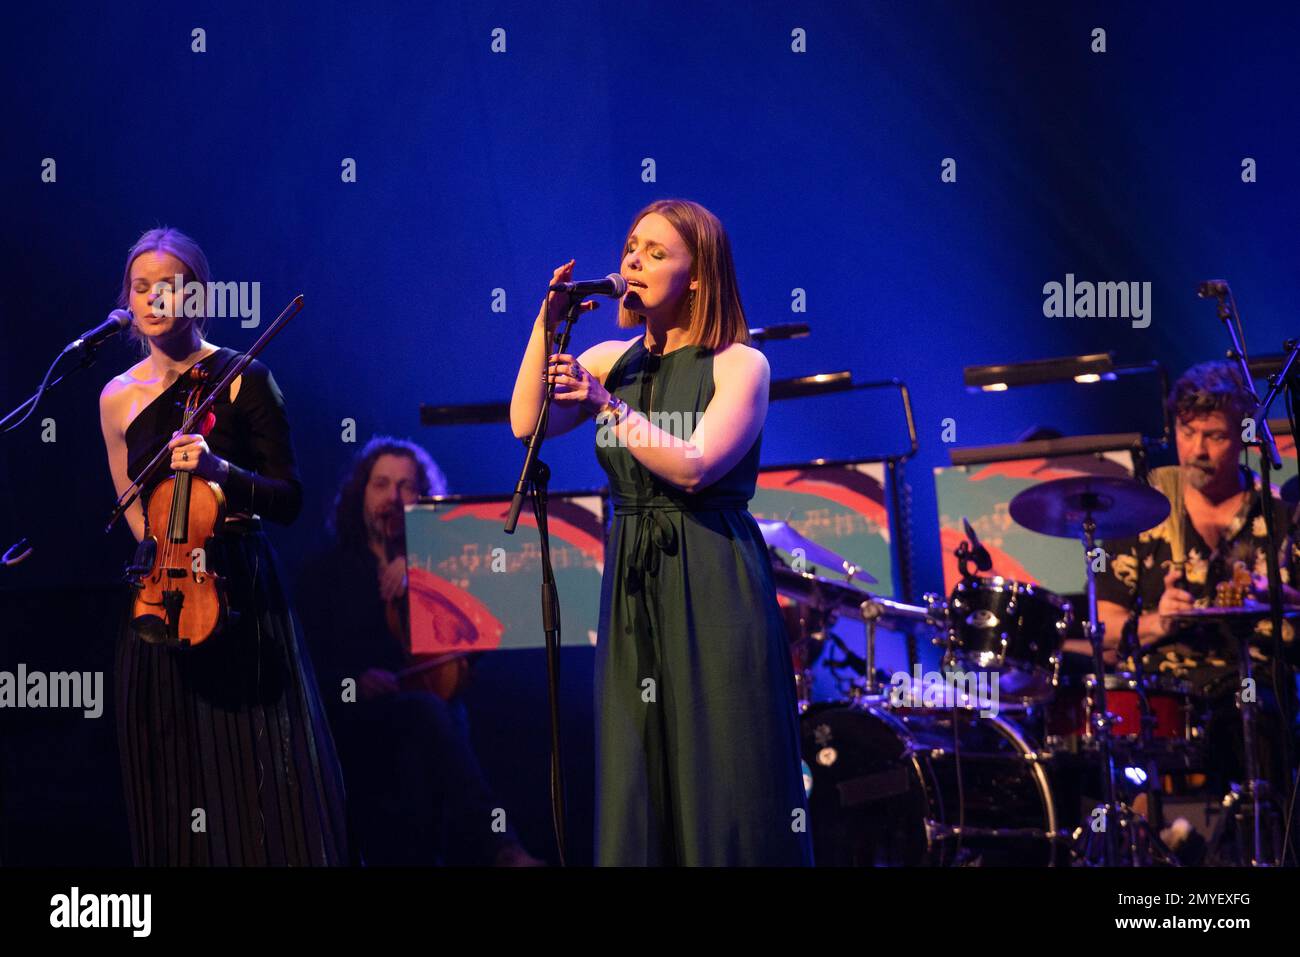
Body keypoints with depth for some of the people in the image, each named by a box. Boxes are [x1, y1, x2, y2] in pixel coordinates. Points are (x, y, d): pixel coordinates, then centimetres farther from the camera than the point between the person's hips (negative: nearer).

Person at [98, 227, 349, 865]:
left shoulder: (244, 378, -4)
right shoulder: (119, 398, 7)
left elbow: (287, 500, -8)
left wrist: (220, 470, -23)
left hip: (243, 596, -3)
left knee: (262, 788, -5)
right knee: (177, 790, 4)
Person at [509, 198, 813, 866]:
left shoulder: (738, 365, -4)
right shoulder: (610, 361, 11)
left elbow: (694, 467, -16)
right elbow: (527, 423, -2)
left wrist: (608, 406, -18)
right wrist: (547, 324, -7)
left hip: (714, 585, -5)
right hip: (632, 583, 5)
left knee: (721, 777, -4)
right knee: (639, 772, 4)